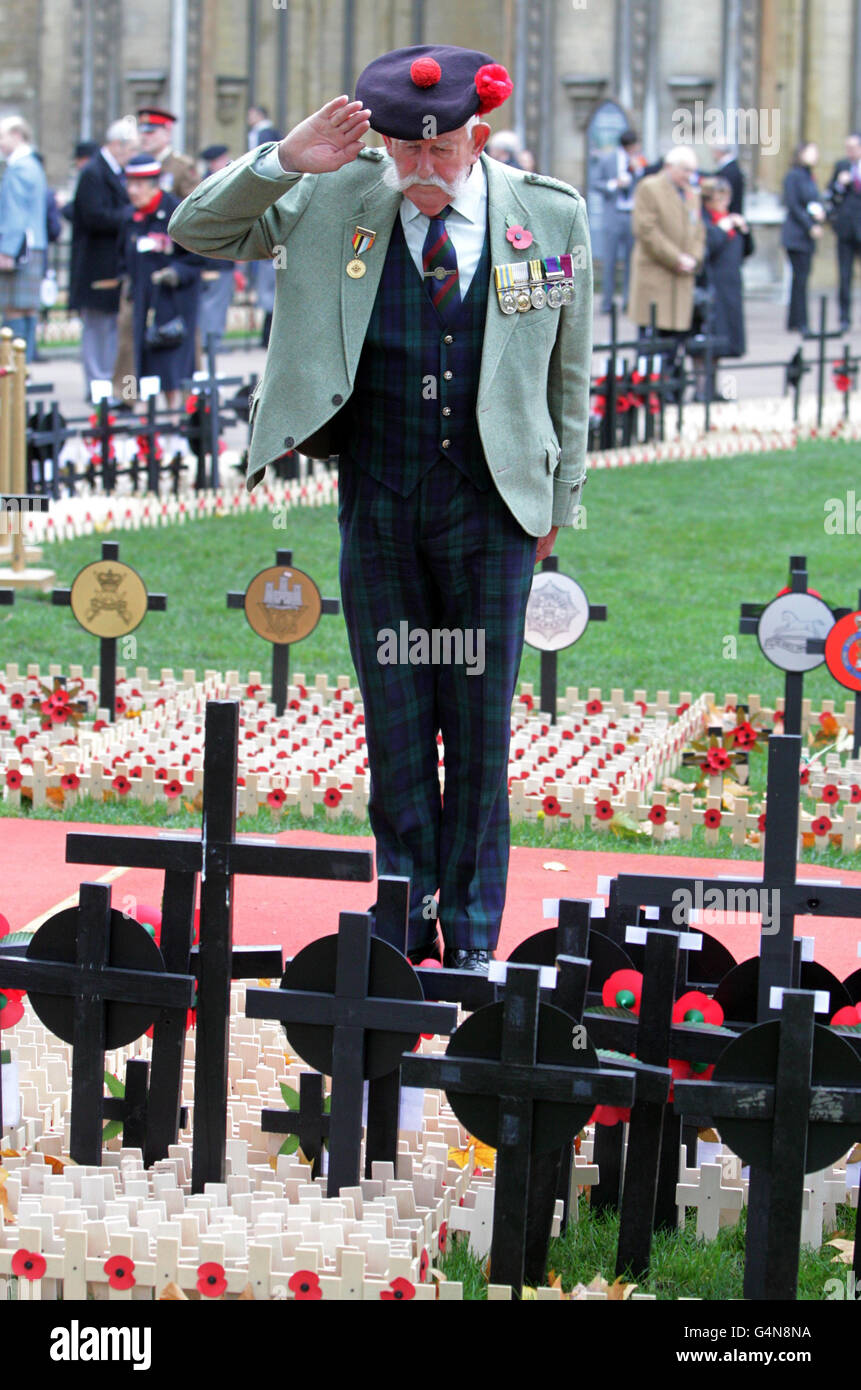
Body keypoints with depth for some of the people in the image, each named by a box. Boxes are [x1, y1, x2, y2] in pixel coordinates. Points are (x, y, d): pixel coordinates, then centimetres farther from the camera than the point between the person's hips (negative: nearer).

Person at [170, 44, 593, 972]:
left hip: (491, 510, -1)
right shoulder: (333, 203, -1)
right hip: (378, 504, 1)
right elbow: (196, 232, 2)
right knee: (395, 723, 6)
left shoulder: (550, 219, -2)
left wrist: (558, 500, 8)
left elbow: (569, 369, 7)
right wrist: (281, 163, -15)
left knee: (480, 727, 3)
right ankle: (405, 923, 17)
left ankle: (472, 933, 13)